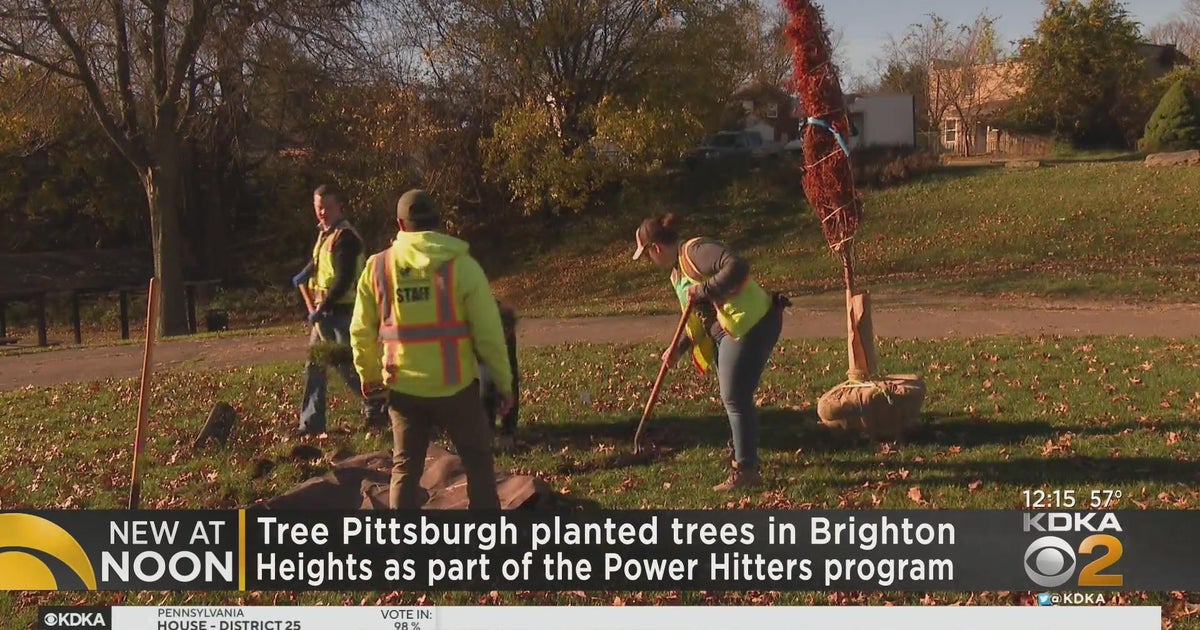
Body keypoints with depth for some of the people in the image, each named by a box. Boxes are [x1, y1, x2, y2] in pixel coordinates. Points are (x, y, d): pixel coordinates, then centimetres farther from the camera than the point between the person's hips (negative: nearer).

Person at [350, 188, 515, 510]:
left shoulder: (377, 267, 0)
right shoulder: (461, 264, -8)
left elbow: (361, 331, 6)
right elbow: (488, 331, -9)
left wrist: (368, 376, 22)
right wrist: (503, 382, 1)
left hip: (403, 388, 2)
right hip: (454, 386, -2)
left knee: (405, 468, 15)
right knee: (478, 461, 13)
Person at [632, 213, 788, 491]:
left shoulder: (695, 251, -13)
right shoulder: (677, 273, 18)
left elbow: (737, 266, -30)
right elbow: (697, 319, 22)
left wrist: (705, 291, -25)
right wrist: (679, 347, 11)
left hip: (750, 325, -10)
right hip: (725, 332, 10)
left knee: (735, 398, -10)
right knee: (733, 397, 18)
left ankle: (745, 470, -5)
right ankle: (743, 453, 34)